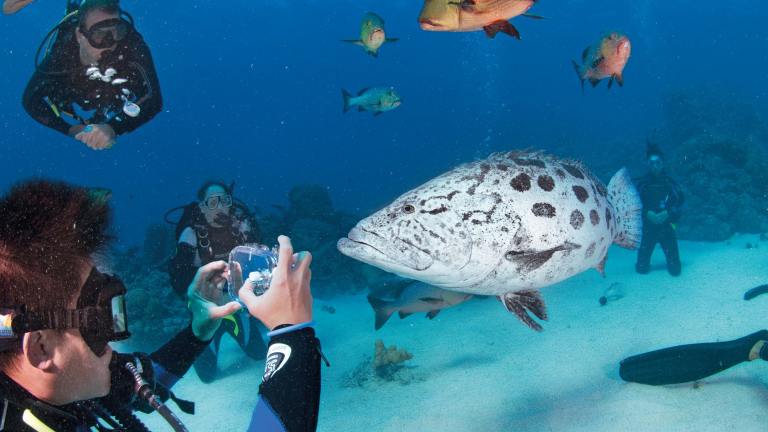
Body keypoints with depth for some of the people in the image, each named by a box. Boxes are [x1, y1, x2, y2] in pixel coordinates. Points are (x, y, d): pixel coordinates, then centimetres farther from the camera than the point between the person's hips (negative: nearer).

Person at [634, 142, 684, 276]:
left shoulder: (669, 182, 4)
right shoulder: (641, 183, 0)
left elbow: (680, 201, -1)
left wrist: (667, 213, -16)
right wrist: (647, 213, -19)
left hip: (666, 226, 1)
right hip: (647, 227, -1)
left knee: (675, 270, -2)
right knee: (642, 269, -2)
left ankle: (671, 263, 33)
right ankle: (644, 263, 34)